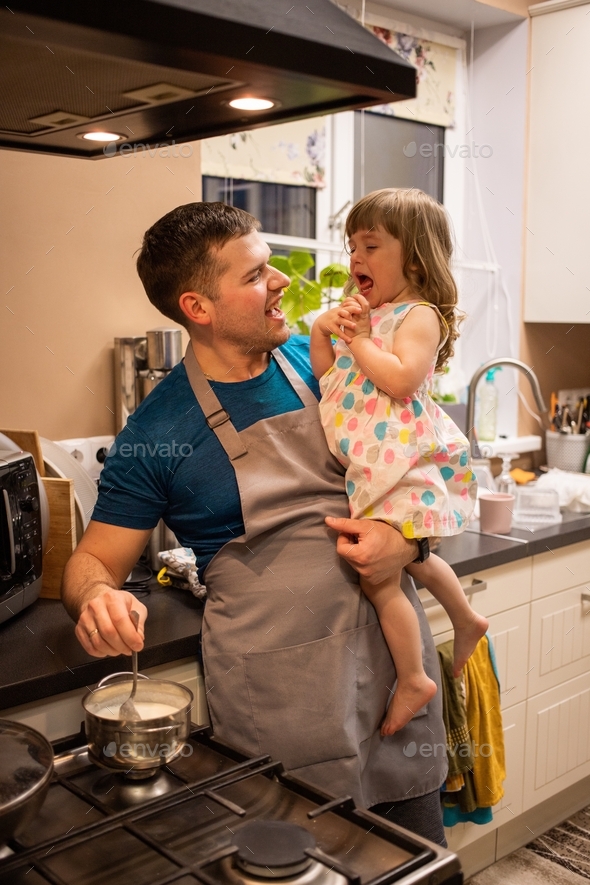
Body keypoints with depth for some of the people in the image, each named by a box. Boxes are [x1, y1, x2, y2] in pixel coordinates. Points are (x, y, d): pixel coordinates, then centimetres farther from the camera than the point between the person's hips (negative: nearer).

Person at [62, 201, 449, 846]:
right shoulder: (157, 434, -11)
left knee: (421, 857, 17)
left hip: (394, 650, 5)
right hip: (282, 695, -4)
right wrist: (97, 596, -28)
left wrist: (409, 537, -10)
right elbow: (92, 561, -4)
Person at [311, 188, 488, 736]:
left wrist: (357, 339, -18)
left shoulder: (419, 315, -10)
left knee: (378, 575, -6)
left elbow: (402, 381, -26)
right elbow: (325, 376, 11)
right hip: (366, 465, 9)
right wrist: (320, 331, -5)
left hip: (400, 463, -9)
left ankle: (412, 680, 11)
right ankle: (466, 620, 47)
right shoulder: (359, 312, 14)